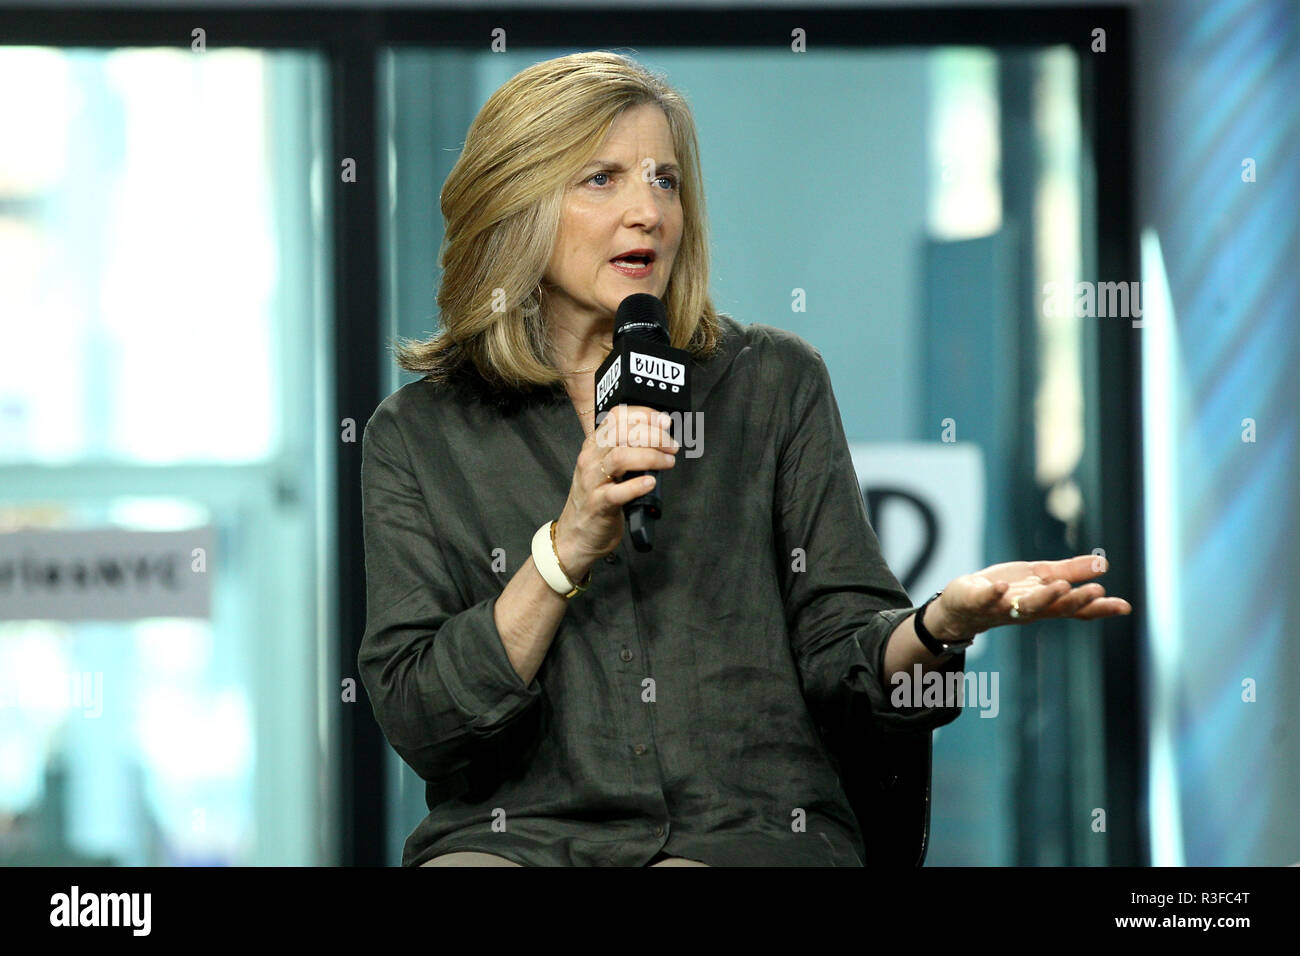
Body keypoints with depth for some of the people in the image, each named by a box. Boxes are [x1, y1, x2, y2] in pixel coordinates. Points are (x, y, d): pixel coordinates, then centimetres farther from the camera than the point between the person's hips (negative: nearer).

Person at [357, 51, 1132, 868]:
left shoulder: (776, 385, 10)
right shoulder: (418, 438, 8)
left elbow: (839, 661, 4)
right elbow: (418, 725, -1)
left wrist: (941, 624, -17)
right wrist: (566, 550, -11)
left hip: (748, 830, 0)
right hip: (518, 830, 0)